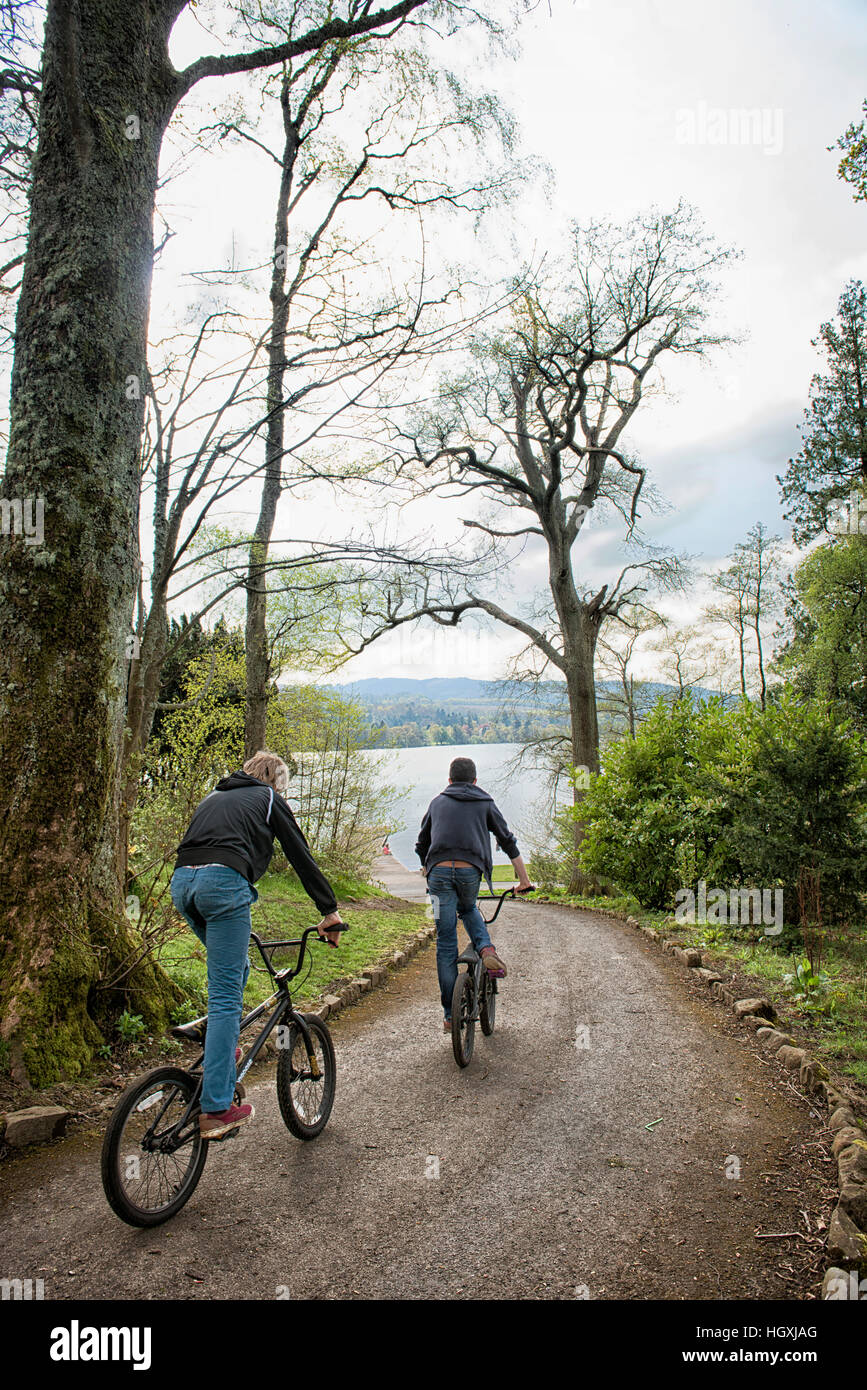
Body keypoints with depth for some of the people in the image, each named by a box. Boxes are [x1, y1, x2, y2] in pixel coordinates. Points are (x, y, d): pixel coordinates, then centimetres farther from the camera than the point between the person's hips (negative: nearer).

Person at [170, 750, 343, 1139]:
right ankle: (217, 1110, -4)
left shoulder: (213, 797, 32)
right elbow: (301, 856, 12)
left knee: (232, 971, 27)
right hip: (223, 882, -7)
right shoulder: (269, 799, 16)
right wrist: (330, 912, 16)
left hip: (181, 882, 7)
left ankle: (222, 1050, 26)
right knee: (226, 996, -4)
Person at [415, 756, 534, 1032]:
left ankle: (450, 1014, 9)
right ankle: (486, 948, 5)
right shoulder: (484, 803, 20)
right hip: (470, 871, 0)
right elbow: (508, 841, 18)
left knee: (446, 942, 7)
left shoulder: (438, 802, 24)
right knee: (468, 909, 33)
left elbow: (421, 845, 28)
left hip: (439, 872, 0)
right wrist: (524, 879, 23)